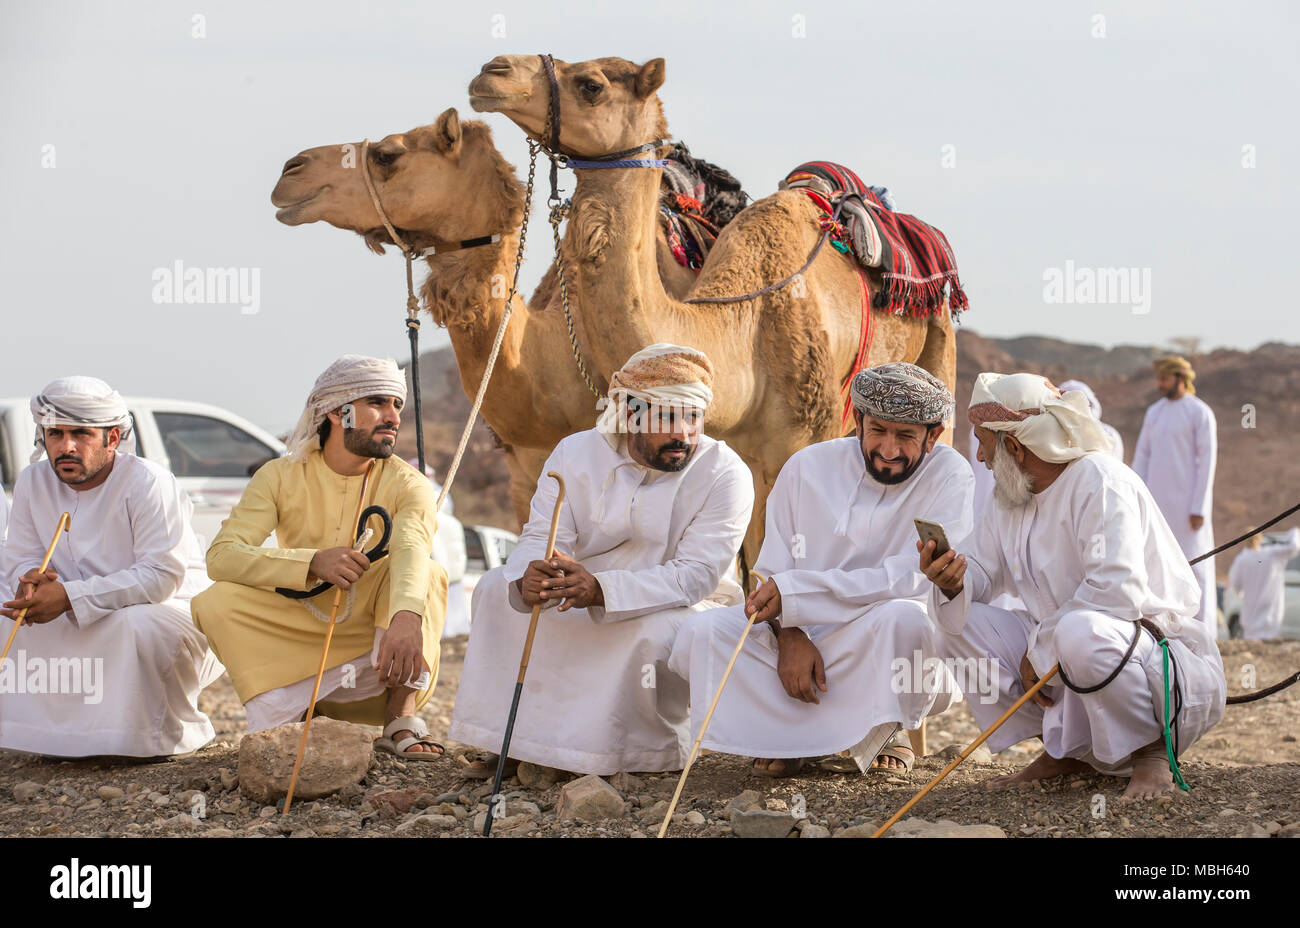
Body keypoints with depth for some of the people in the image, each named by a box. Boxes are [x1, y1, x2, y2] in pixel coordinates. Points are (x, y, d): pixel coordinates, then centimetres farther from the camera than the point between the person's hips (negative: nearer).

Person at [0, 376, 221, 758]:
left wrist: (70, 596, -36)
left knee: (139, 625, -38)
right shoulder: (33, 482, -2)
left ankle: (176, 732, -11)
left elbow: (163, 576, -29)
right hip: (91, 625, 6)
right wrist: (31, 578, -25)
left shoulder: (148, 483, -22)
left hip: (173, 610, -6)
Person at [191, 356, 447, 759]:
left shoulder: (406, 484, -10)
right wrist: (312, 562, -36)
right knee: (216, 603, -23)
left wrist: (406, 618, -55)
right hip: (301, 638, 1)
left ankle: (401, 719, -30)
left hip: (377, 637, 0)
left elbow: (412, 551, -32)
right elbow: (221, 556, -20)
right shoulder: (280, 476, -7)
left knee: (430, 576, -27)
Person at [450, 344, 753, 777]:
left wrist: (602, 590, -44)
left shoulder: (725, 473, -18)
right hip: (584, 613, 4)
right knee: (497, 588, -14)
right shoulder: (576, 453, -8)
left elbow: (698, 574, -28)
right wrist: (527, 579, -44)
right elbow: (540, 538, -16)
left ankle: (653, 751, -14)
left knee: (662, 629, -37)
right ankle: (514, 739, -14)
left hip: (681, 608, -4)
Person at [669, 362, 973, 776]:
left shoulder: (948, 475, -10)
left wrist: (794, 591, -25)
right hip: (808, 639, 3)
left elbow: (912, 579, -21)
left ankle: (881, 731, -9)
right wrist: (789, 635, -20)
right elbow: (773, 574, 2)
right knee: (701, 635, -20)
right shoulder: (808, 467, 2)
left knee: (900, 618, -38)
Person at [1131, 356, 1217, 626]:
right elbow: (1142, 456, 13)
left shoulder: (1201, 413, -6)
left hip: (1188, 499, -6)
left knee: (1194, 561, -6)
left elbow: (1207, 461, -9)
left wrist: (1199, 508, -15)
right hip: (1157, 499, 6)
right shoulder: (1154, 413, 12)